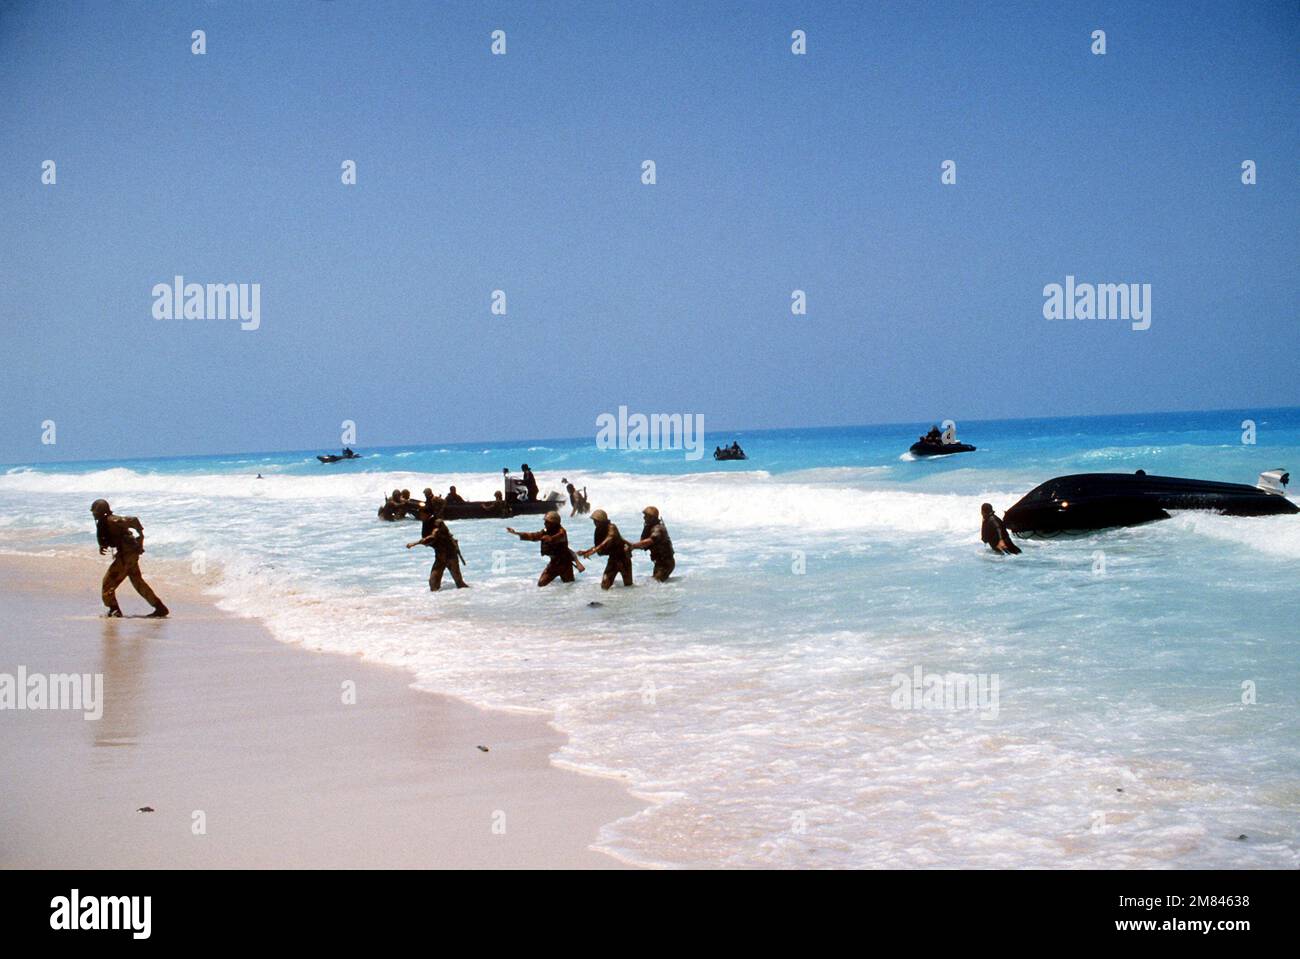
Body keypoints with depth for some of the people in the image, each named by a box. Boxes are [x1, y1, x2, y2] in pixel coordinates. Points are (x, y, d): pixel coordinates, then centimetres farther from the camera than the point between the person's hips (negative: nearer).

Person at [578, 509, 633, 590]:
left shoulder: (611, 528, -23)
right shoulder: (600, 530, 0)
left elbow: (608, 541, -39)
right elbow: (598, 546, 10)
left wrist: (593, 550, -47)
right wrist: (586, 551, -2)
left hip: (623, 556, -7)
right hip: (613, 557, 7)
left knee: (628, 584, 3)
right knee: (604, 586, -2)